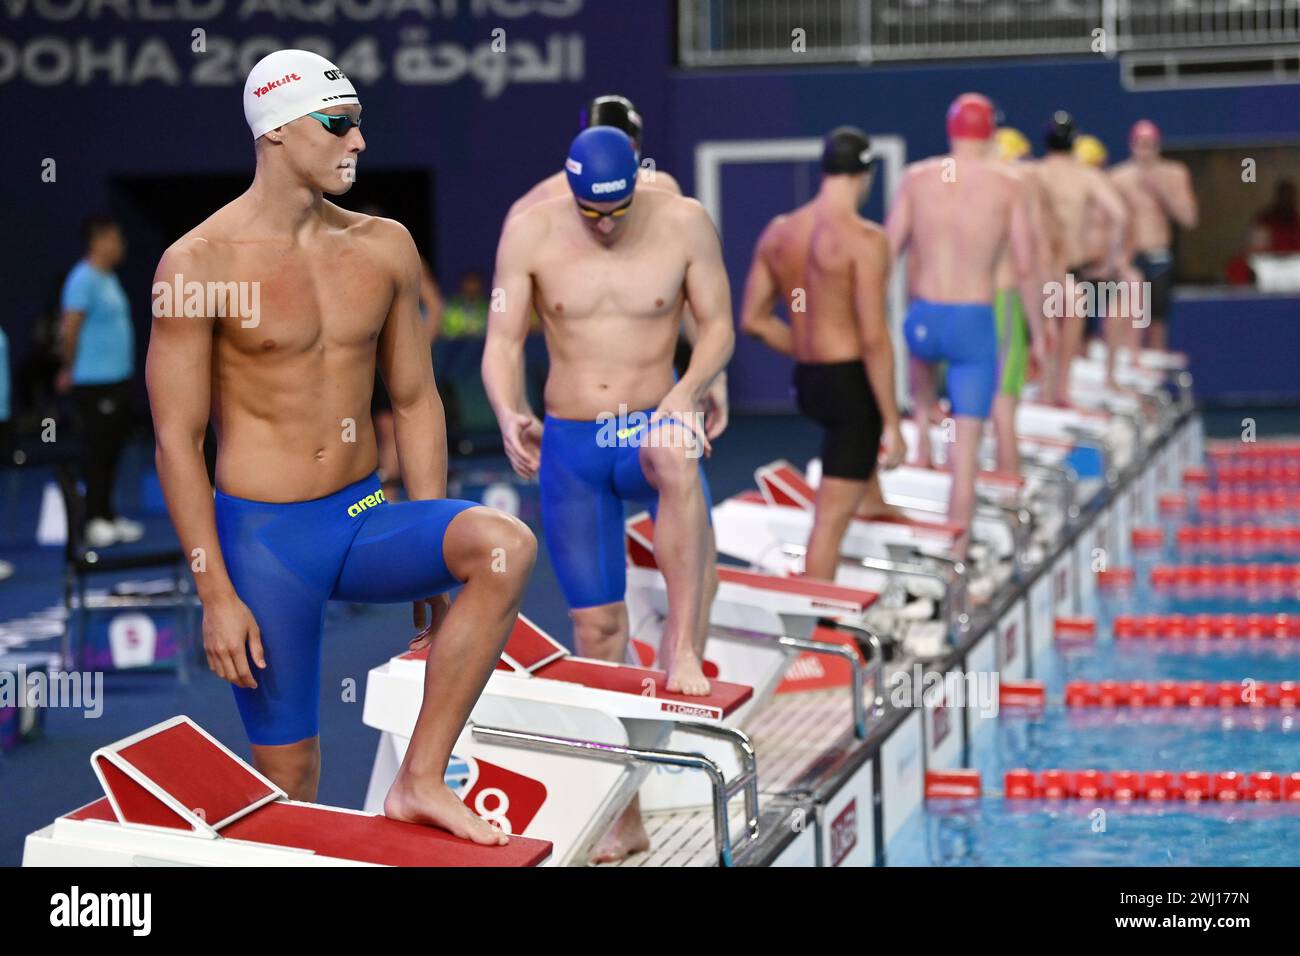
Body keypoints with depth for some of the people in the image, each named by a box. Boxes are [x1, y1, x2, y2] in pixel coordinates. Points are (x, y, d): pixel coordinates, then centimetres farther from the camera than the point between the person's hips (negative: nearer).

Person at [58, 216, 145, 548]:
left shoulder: (108, 278, 15)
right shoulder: (83, 280, -15)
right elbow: (69, 329, -17)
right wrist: (71, 369, -7)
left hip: (117, 380, 9)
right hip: (95, 383, -9)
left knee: (112, 449, 13)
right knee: (96, 451, -5)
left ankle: (107, 515, 21)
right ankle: (93, 521, 0)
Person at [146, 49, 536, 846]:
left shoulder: (385, 247, 5)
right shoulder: (200, 264, -9)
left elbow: (417, 402, 11)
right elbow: (178, 441, -9)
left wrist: (435, 557, 10)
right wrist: (216, 595, -12)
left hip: (368, 518, 4)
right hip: (264, 538, -4)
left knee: (507, 547, -25)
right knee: (289, 781, -1)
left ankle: (421, 779, -17)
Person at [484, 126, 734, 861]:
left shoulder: (684, 223, -6)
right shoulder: (530, 234, -6)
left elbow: (719, 326, -1)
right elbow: (503, 341, -4)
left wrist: (687, 391, -21)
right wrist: (510, 413, -23)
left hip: (652, 424, -1)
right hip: (571, 445, 1)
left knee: (675, 457, -41)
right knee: (597, 627, 4)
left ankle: (685, 648, -32)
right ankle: (624, 816, 14)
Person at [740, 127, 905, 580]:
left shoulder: (779, 232, 3)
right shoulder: (866, 239, -18)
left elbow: (753, 320, 9)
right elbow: (874, 338, -21)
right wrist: (892, 425, -16)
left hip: (806, 381, 8)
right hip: (851, 383, -7)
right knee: (832, 516, -3)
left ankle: (871, 502, 54)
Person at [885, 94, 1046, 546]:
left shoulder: (916, 177, 3)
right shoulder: (1009, 184, -3)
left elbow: (887, 253, 3)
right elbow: (1025, 269, -4)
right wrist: (1037, 334, 6)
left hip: (923, 318, 3)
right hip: (975, 323, -3)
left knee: (923, 355, 42)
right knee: (965, 450, 1)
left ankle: (922, 439, 33)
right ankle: (955, 553, 0)